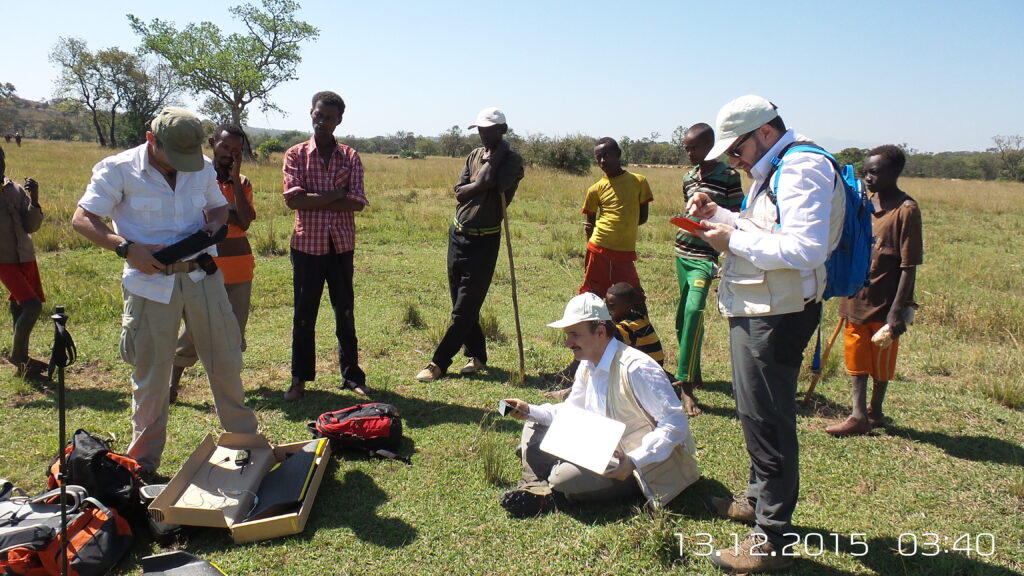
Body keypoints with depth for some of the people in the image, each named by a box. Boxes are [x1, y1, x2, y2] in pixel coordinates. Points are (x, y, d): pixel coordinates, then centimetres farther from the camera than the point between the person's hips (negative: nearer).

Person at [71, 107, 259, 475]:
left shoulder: (203, 169, 5)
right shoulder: (118, 170, -6)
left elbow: (219, 206, 20)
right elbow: (82, 219, -6)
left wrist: (213, 224, -4)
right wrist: (127, 248, -21)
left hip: (202, 276, 4)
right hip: (151, 282, -3)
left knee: (226, 361, 10)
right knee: (150, 375, 5)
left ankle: (245, 438, 30)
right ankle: (144, 460, 24)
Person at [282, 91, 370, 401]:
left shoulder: (350, 157, 5)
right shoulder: (296, 154, 2)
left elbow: (357, 202, -8)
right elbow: (293, 199, -11)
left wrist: (314, 201, -12)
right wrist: (335, 195, -12)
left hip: (341, 244, 1)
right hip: (307, 244, -1)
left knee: (345, 312, 9)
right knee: (304, 314, 5)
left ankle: (351, 375, 20)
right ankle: (300, 378, 18)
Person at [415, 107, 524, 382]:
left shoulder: (511, 160, -7)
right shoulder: (474, 155, 10)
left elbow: (490, 181, -25)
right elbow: (459, 193, 2)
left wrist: (499, 149, -11)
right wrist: (480, 184, -14)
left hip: (484, 241, -7)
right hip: (458, 234, 7)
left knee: (464, 310, -2)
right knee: (462, 304, 12)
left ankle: (439, 363, 5)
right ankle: (476, 356, 26)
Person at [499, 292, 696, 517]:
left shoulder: (636, 368, -24)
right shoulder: (588, 366, 4)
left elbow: (676, 424, -26)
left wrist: (633, 461, -34)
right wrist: (530, 411, 1)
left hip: (640, 466, -9)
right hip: (602, 452, 9)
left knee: (565, 477, -31)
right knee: (534, 429, 7)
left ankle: (548, 495, 2)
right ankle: (535, 487, -10)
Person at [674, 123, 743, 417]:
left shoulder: (729, 175, -5)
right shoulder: (688, 178, 13)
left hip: (705, 255, -7)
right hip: (682, 252, 7)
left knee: (694, 310, -20)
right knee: (684, 315, 11)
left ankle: (686, 385, -17)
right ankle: (692, 374, 25)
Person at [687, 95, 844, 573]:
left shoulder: (802, 169, -17)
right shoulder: (776, 171, 16)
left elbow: (805, 249, -28)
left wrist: (734, 240, -21)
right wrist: (718, 214, 8)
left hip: (776, 315, -11)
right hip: (757, 311, 11)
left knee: (765, 418, -5)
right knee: (759, 412, 21)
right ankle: (760, 500, 38)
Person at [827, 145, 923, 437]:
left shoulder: (906, 210, -13)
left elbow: (909, 266, -15)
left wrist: (898, 309, -19)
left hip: (884, 301, -6)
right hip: (857, 298, 6)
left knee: (881, 360, 9)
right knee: (857, 356, 9)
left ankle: (875, 411, 25)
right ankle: (859, 415, 16)